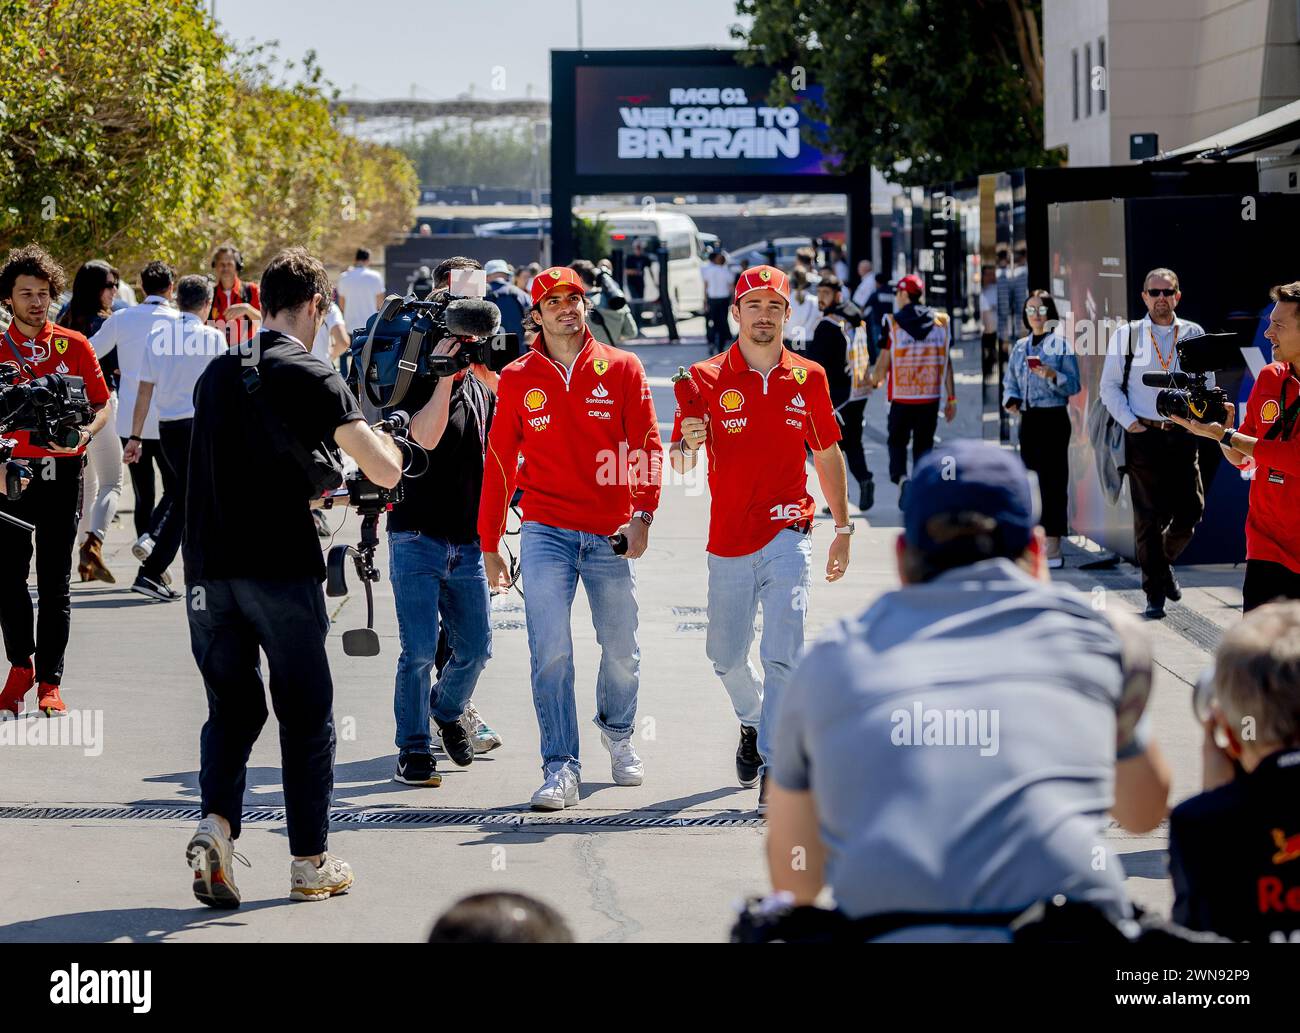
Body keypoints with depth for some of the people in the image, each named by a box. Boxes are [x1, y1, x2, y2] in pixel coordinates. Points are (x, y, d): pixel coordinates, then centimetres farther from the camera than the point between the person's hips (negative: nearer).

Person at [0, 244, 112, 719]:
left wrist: (85, 433, -13)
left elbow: (102, 405, 8)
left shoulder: (75, 346, 5)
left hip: (61, 471, 0)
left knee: (55, 582, 2)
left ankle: (49, 681, 7)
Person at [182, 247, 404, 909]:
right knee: (306, 714, 8)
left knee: (232, 707, 15)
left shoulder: (217, 372, 12)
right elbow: (385, 472, -13)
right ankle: (310, 864, 13)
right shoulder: (309, 377, -7)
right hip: (281, 569, -5)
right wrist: (384, 439, 9)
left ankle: (216, 821, -8)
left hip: (209, 568, 5)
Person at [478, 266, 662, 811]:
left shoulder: (622, 369, 4)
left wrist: (642, 514, -13)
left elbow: (646, 444, 0)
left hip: (612, 535, 1)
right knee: (551, 652, -11)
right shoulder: (517, 379, 5)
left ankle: (618, 732, 38)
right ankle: (561, 770, -9)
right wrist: (490, 544, 7)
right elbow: (500, 464, 8)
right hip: (546, 534, -1)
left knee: (622, 652, 9)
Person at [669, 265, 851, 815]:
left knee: (782, 654, -15)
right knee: (726, 656, 15)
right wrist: (688, 443, -32)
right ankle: (753, 722, 45)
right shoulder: (708, 377, -2)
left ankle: (775, 767, -13)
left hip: (786, 534, -1)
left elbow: (827, 455, 14)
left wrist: (843, 529, 15)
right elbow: (679, 461, -8)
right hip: (728, 541, 1)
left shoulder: (808, 377, 3)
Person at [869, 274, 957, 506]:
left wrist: (874, 381, 17)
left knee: (897, 440, 10)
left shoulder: (893, 322, -5)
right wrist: (951, 399, 7)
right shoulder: (940, 321, 3)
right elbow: (947, 363, 3)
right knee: (923, 444, 12)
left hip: (901, 395, -2)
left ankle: (900, 477, -17)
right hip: (930, 396, 2)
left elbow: (884, 362, -4)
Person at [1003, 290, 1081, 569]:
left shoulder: (1061, 345, -3)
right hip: (1028, 419, 6)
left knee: (1053, 481, -6)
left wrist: (1053, 376, -22)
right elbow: (1011, 383, 15)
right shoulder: (1020, 347, 14)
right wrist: (1011, 400, -4)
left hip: (1054, 419, -6)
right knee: (1036, 481, 8)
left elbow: (1074, 386, -6)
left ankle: (1053, 549, -6)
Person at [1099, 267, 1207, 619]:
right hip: (1142, 435, -2)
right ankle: (1155, 592, 6)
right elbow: (1109, 386, 6)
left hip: (1182, 434, 2)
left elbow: (1207, 382, 12)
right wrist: (1130, 422, -5)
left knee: (1191, 510, 0)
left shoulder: (1194, 334, 8)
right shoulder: (1126, 335, 4)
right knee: (1148, 517, -1)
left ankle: (1164, 561, 29)